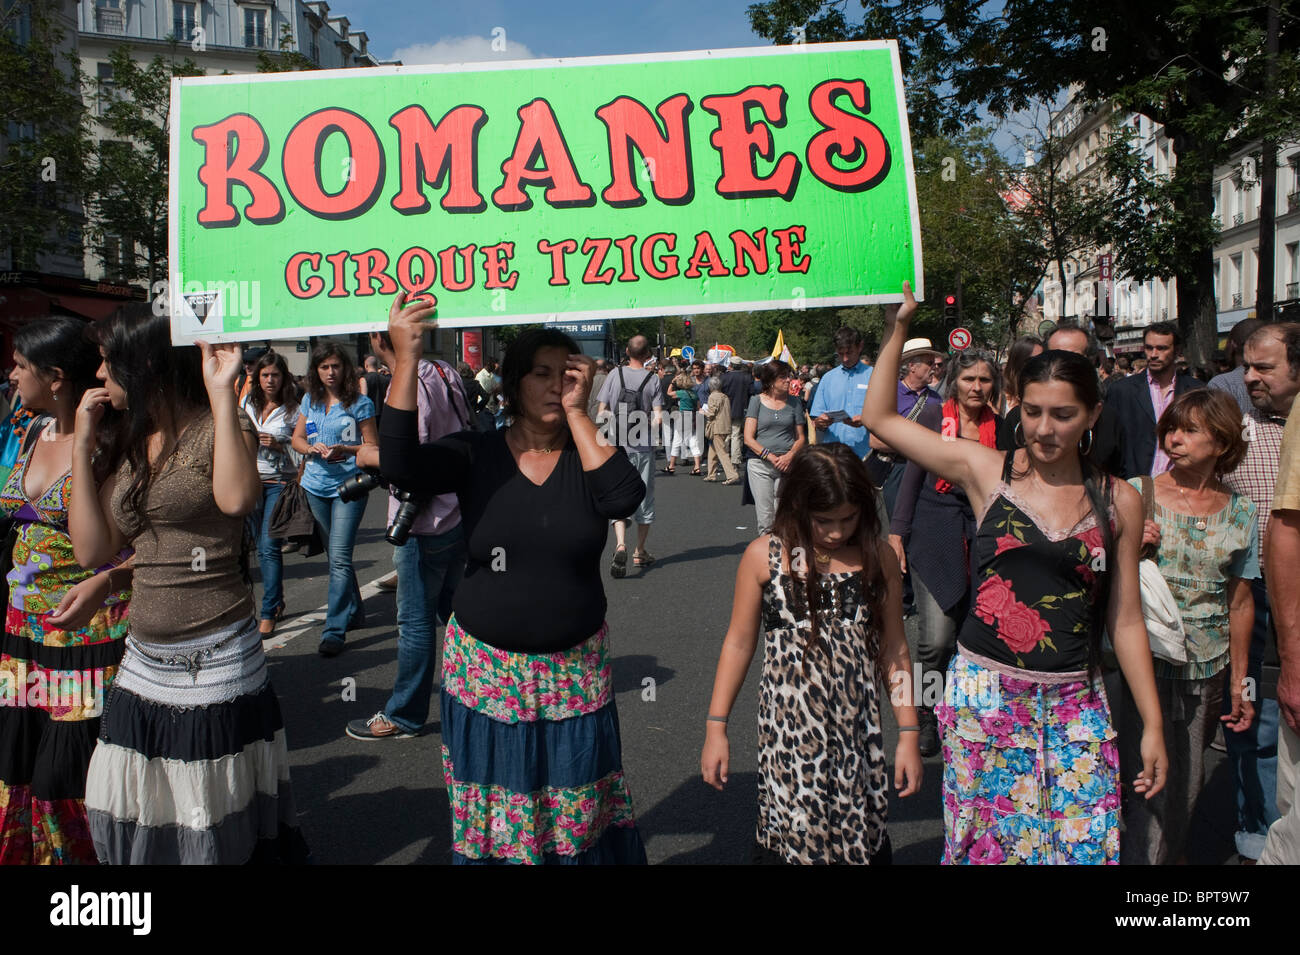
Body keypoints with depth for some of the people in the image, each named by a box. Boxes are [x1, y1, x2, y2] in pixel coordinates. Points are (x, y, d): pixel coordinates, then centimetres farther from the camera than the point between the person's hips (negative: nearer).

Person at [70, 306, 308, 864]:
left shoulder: (215, 426, -7)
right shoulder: (130, 446, 13)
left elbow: (236, 498, -30)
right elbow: (93, 550, 6)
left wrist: (222, 392, -23)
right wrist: (82, 447, 5)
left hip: (215, 663, -7)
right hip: (145, 661, 7)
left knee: (217, 827, 3)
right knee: (137, 821, 12)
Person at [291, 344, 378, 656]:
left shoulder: (359, 403, -5)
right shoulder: (310, 401, 9)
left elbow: (373, 447, -5)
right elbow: (297, 438, 14)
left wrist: (344, 449, -21)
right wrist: (312, 449, -8)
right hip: (316, 485, 6)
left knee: (339, 558, -12)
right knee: (335, 554, 16)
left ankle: (335, 630, -9)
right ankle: (353, 612, 33)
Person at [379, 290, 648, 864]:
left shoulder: (590, 452, -1)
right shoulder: (474, 456, -3)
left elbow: (625, 497, -21)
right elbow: (399, 465, -20)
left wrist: (577, 412, -15)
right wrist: (405, 358, -26)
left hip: (575, 673, 1)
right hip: (487, 670, 0)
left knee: (578, 815, 11)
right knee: (492, 816, 12)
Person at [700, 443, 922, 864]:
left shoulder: (878, 559, 0)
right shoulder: (765, 556, -4)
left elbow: (893, 650, 6)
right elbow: (739, 643, 2)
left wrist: (908, 733, 5)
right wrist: (715, 727, 1)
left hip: (857, 732, 2)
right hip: (789, 729, -1)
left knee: (863, 838, 7)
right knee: (789, 842, 2)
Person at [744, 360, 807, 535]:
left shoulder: (794, 403, 11)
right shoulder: (757, 401, 5)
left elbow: (801, 438, 12)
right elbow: (748, 439, -1)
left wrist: (790, 455, -8)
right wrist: (771, 457, -12)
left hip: (788, 465, 1)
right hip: (760, 464, -1)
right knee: (766, 519, -5)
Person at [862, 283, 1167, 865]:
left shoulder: (1119, 502, 3)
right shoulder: (986, 472, -1)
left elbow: (1125, 620, 8)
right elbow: (880, 417, 1)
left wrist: (1152, 724, 8)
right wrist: (898, 327, -2)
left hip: (1074, 704, 1)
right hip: (984, 693, -1)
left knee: (1082, 842, 3)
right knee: (985, 839, 6)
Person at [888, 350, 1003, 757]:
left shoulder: (1000, 428, 7)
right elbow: (912, 476, 1)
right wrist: (897, 531, -2)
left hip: (981, 534, 3)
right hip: (934, 530, -3)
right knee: (937, 635, -10)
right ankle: (924, 712, 12)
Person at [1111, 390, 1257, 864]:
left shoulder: (1240, 514, 4)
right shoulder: (1135, 495, -3)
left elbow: (1240, 602, 9)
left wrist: (1239, 681, 11)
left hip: (1207, 668, 2)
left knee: (1188, 782, 11)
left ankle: (1174, 851, 33)